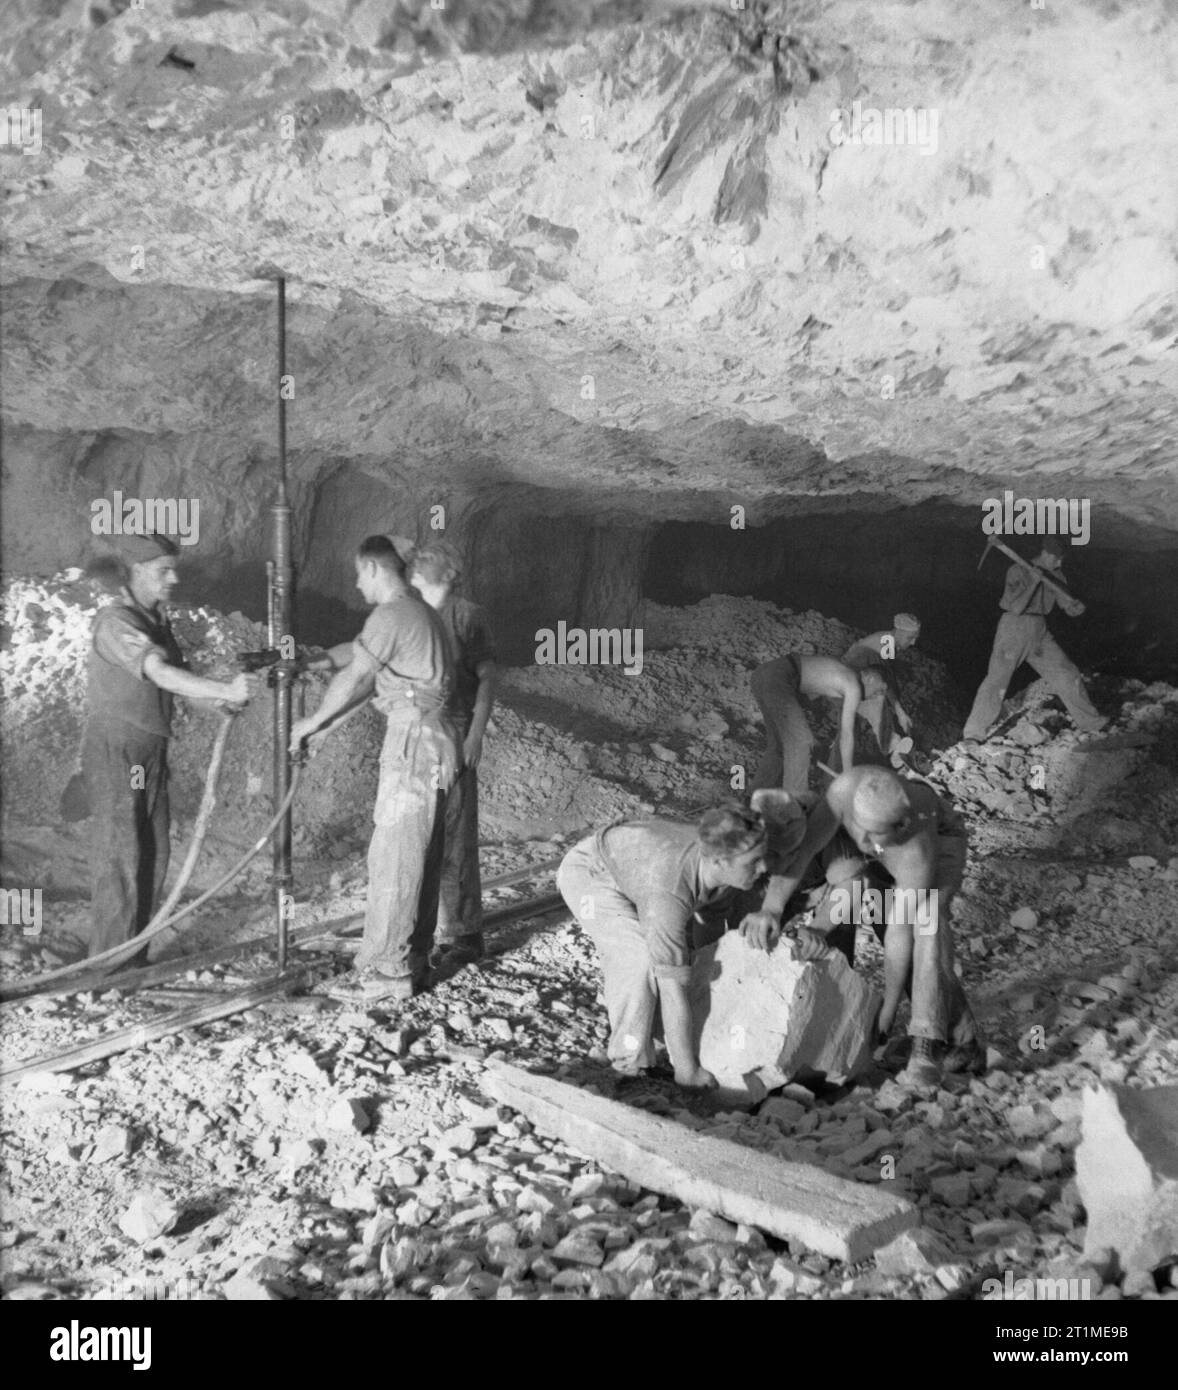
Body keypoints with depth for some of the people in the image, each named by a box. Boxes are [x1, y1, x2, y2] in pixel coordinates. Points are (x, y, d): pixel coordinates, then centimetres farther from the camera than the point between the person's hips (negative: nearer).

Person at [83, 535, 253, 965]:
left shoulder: (155, 618, 10)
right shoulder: (116, 622, -18)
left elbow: (175, 676, 7)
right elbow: (159, 673, -31)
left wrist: (216, 699, -11)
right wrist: (223, 690, -40)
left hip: (150, 752, 8)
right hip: (116, 752, -8)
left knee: (154, 853, 11)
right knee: (120, 858, -3)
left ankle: (134, 958, 21)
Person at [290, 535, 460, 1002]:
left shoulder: (391, 615, -11)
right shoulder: (420, 612, 20)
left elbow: (353, 679, -8)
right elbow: (371, 680, 22)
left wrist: (312, 723, 6)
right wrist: (325, 727, 23)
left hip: (414, 741, -10)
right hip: (432, 739, 10)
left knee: (392, 858, -7)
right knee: (421, 858, 12)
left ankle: (385, 972, -4)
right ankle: (414, 962, 18)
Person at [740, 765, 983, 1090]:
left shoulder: (918, 856, -43)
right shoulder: (848, 789, -41)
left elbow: (900, 932, -34)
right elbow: (801, 849, -41)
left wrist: (888, 1011, -24)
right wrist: (771, 909, -56)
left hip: (937, 841, -4)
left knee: (924, 922, -31)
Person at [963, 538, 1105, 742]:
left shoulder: (1055, 574, 6)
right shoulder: (1018, 571, -12)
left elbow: (1067, 607, 4)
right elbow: (1016, 607, -22)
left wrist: (1076, 607, -19)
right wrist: (1034, 581, -27)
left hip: (1039, 633, 6)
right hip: (1013, 628, -6)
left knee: (1066, 673, 6)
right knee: (997, 679, -14)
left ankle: (1090, 723, 21)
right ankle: (972, 734, -12)